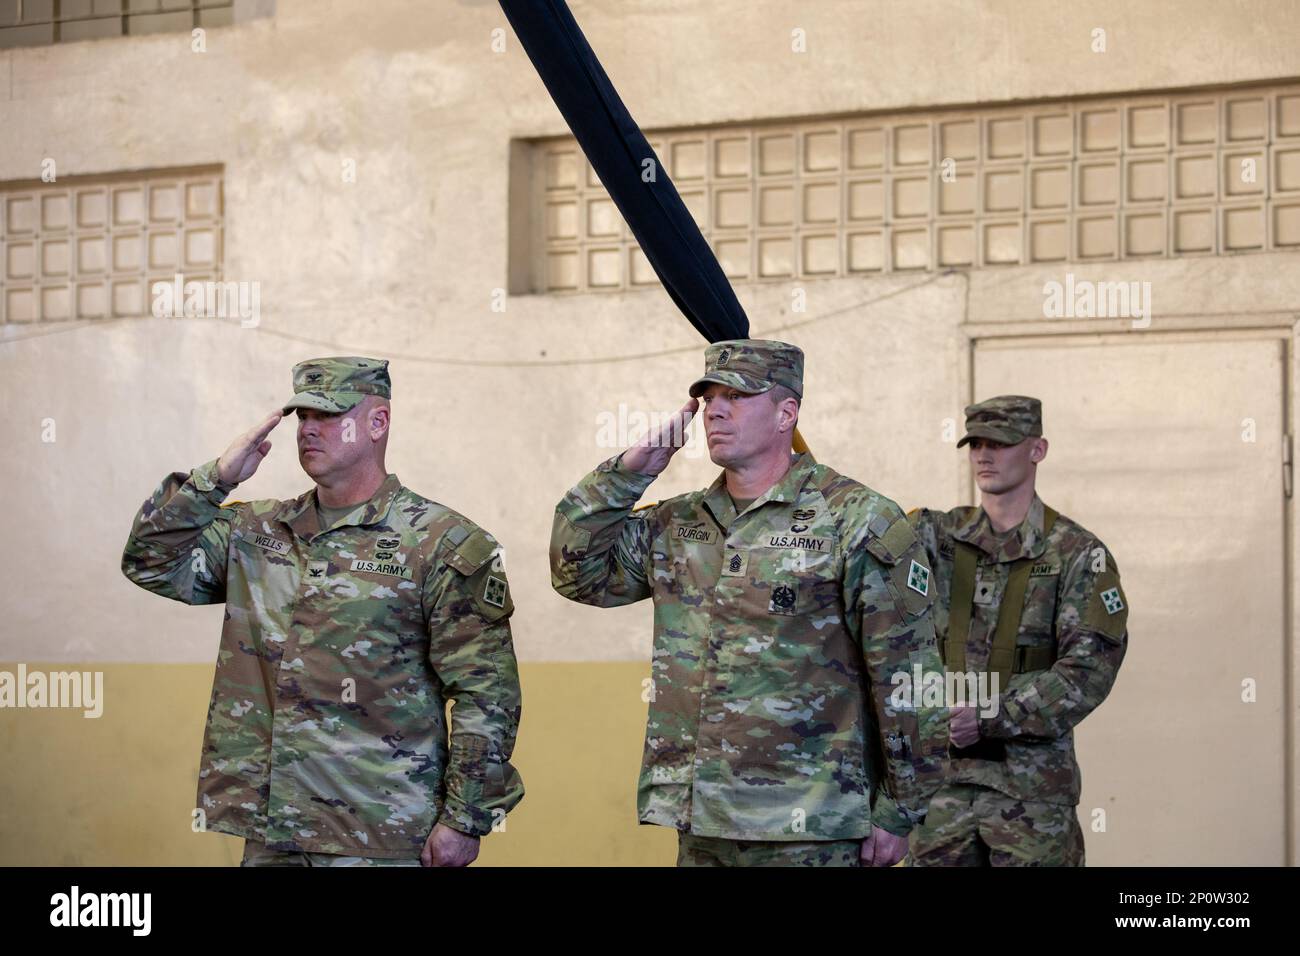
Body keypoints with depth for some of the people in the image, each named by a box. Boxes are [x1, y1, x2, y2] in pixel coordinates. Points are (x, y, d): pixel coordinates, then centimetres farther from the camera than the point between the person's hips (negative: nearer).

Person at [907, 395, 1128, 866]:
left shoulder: (1077, 554, -4)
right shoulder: (937, 536, 8)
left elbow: (1090, 670, -12)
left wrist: (990, 717, -19)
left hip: (1033, 781, -3)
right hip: (942, 776, 3)